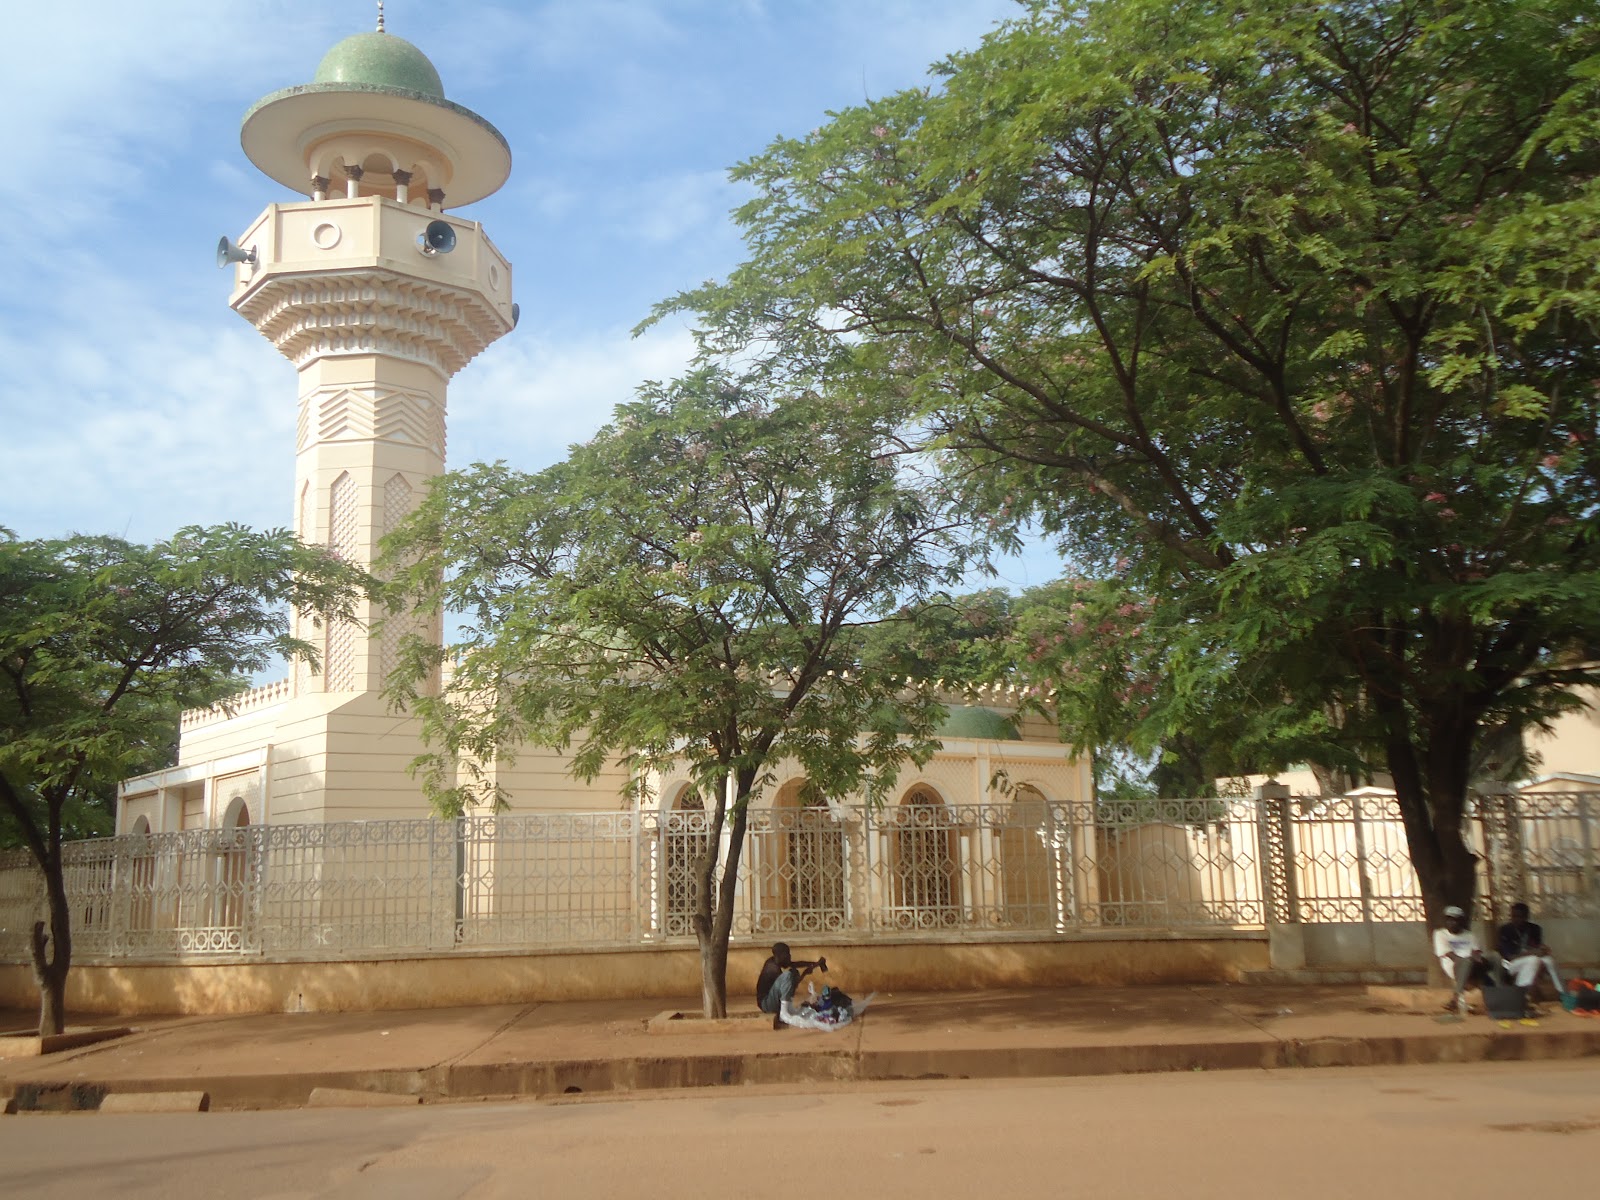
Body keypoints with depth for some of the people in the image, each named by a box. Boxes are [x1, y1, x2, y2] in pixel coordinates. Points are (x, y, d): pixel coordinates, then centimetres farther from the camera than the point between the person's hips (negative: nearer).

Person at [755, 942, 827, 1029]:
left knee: (794, 973, 16)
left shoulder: (773, 961, 5)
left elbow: (795, 964, 11)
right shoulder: (774, 968, -22)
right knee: (787, 975, -29)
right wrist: (805, 973, -3)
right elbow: (792, 985, -14)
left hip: (771, 1001, 10)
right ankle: (783, 1014, -23)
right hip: (766, 1004, -10)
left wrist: (816, 964, 3)